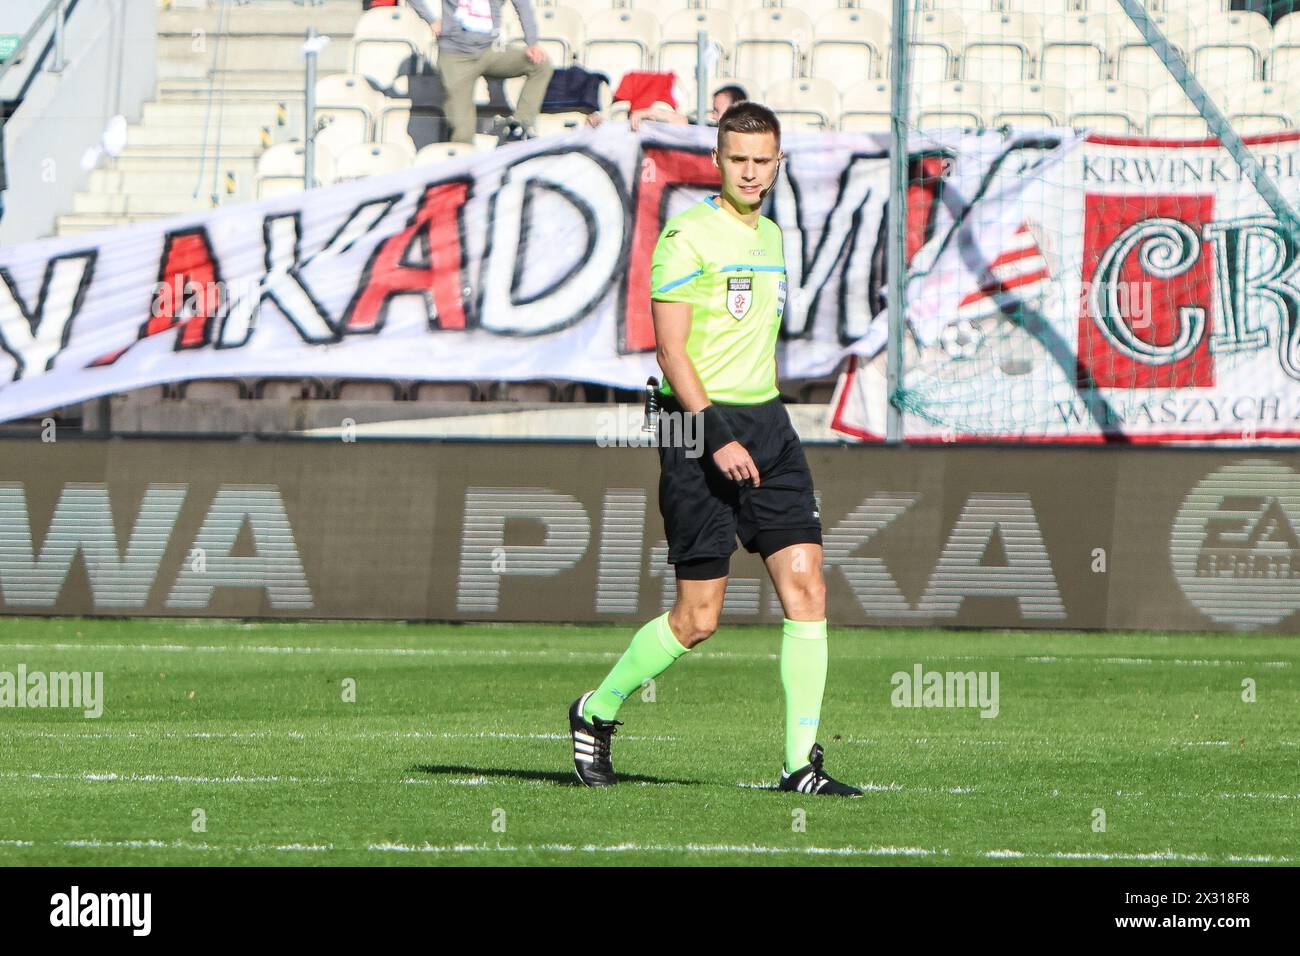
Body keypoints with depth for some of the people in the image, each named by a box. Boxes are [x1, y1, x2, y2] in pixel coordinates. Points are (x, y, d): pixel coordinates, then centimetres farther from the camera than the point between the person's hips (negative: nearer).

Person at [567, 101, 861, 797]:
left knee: (805, 587, -6)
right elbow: (671, 351, -15)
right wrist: (716, 437, -22)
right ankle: (596, 712, 18)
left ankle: (801, 762, -5)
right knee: (697, 618, -4)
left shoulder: (771, 236, 15)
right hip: (699, 424, -7)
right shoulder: (688, 234, -9)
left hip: (767, 424, 7)